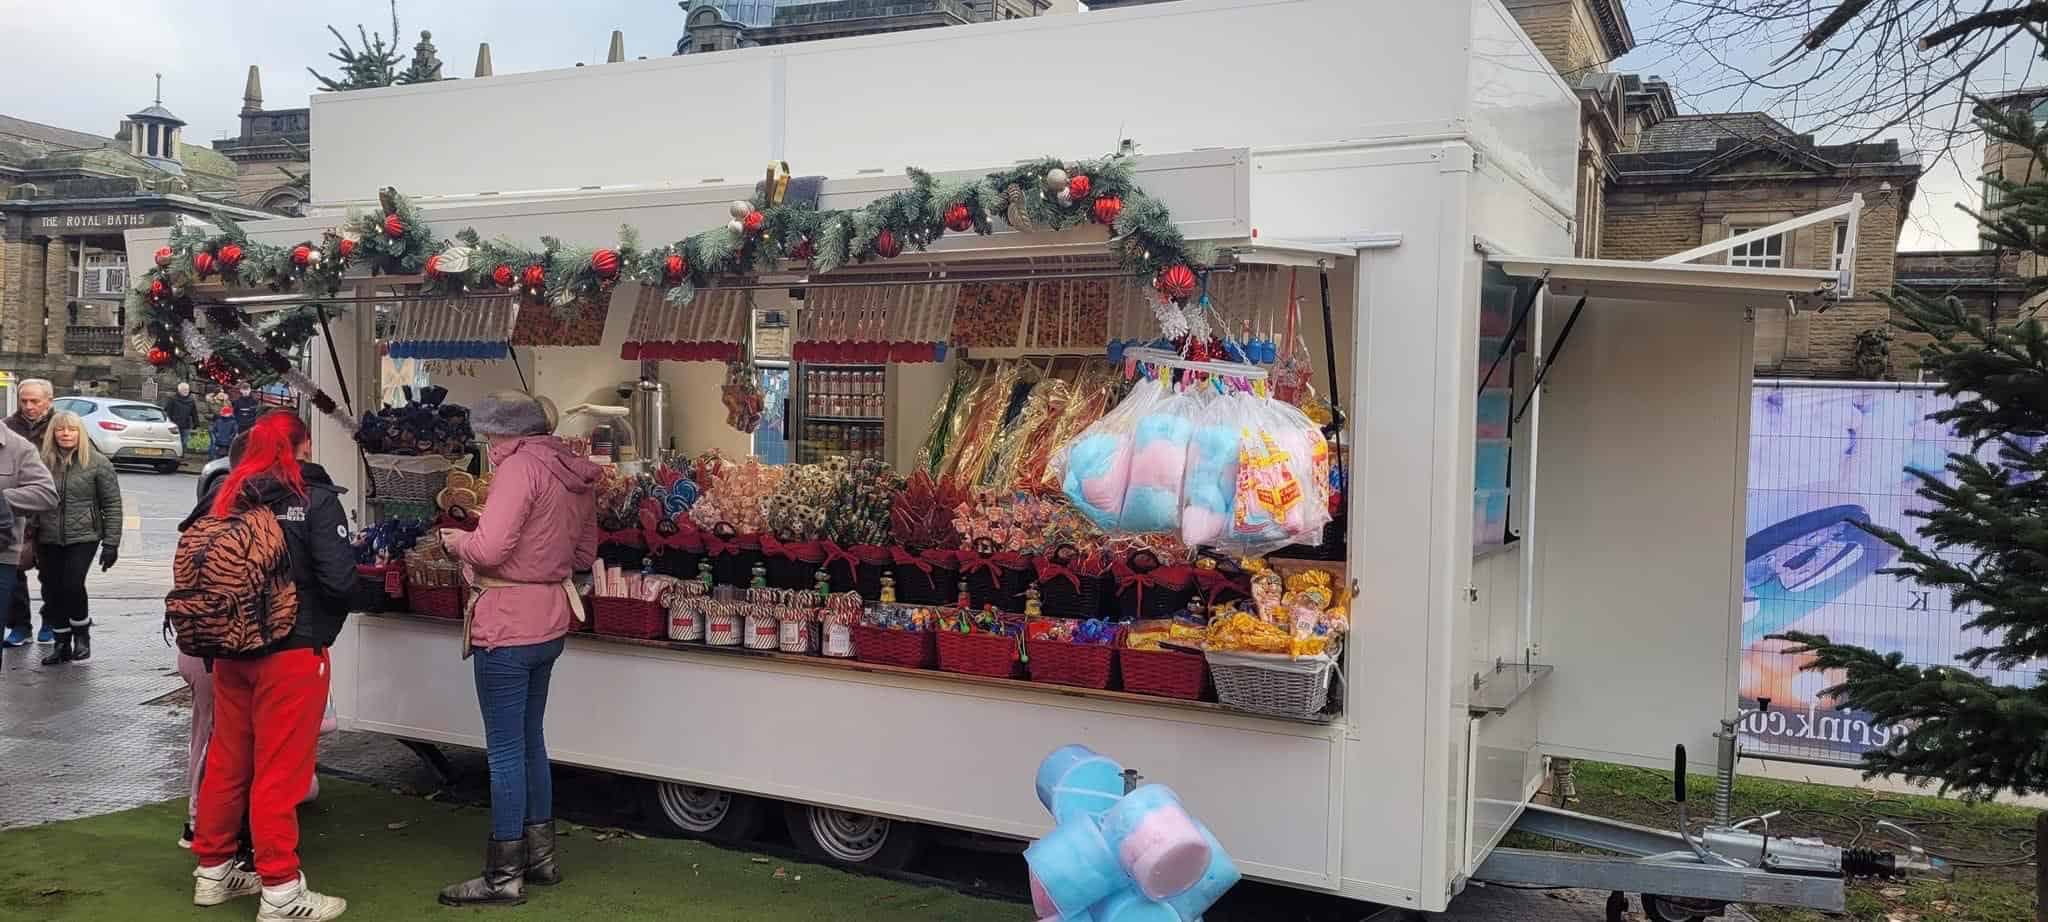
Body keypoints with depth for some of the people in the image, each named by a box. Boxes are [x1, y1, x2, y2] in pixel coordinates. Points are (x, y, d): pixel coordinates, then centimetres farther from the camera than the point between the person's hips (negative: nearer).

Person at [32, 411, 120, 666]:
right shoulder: (44, 462, 5)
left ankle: (82, 633, 10)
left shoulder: (97, 463, -4)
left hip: (83, 536, -4)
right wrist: (31, 543, 11)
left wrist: (111, 543, -8)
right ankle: (62, 644, 21)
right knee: (52, 592, 5)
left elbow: (112, 505, -3)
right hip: (49, 539, 4)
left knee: (72, 585, -15)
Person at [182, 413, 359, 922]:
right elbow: (339, 579, -19)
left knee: (226, 759, 18)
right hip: (292, 651, -5)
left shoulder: (225, 493, 3)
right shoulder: (315, 497, -11)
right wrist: (328, 617, 2)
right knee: (280, 769, 0)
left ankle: (213, 871, 31)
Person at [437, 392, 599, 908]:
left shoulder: (520, 466, -16)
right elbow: (584, 554, 16)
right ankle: (541, 856, 30)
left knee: (505, 750, 0)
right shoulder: (575, 474, 9)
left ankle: (505, 877, 8)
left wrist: (454, 539, -5)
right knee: (530, 739, 20)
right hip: (549, 621, 9)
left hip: (508, 625, -9)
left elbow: (489, 548, -24)